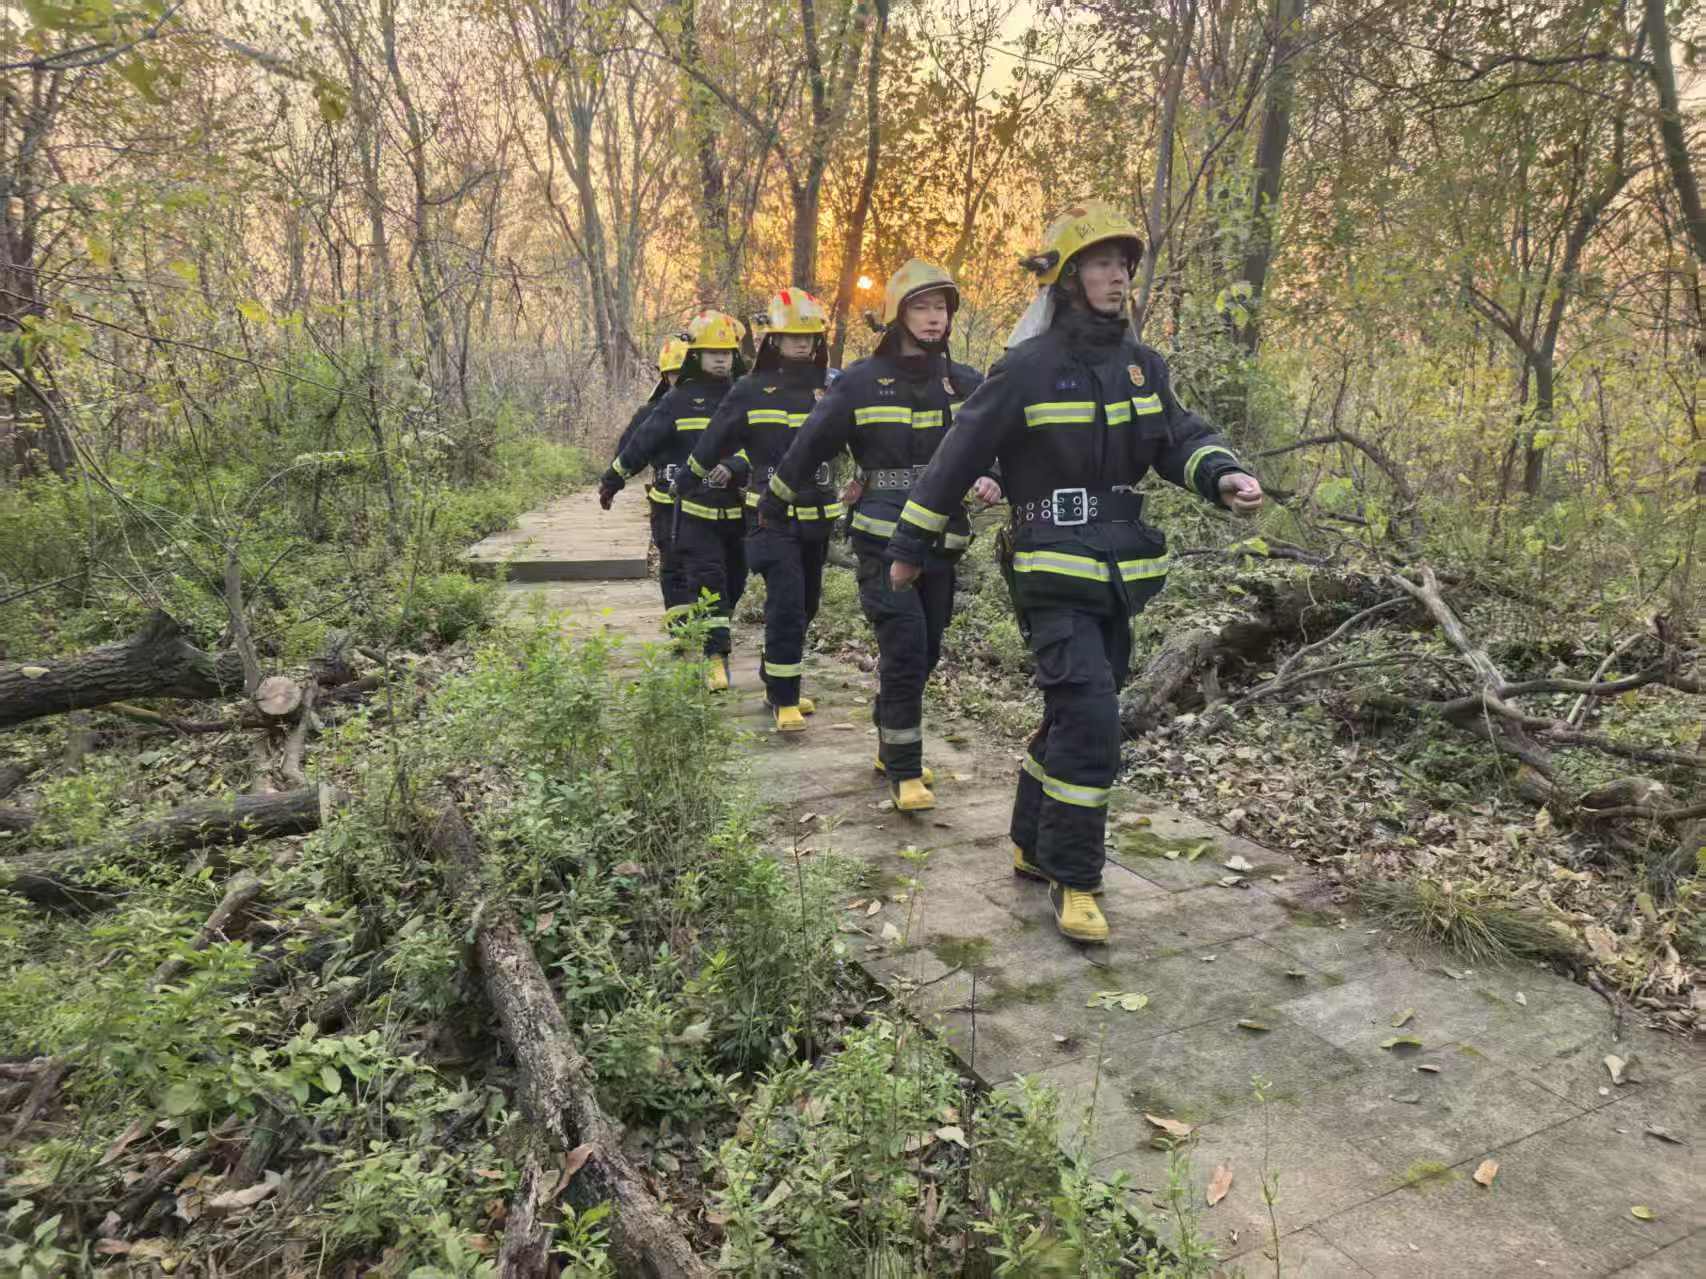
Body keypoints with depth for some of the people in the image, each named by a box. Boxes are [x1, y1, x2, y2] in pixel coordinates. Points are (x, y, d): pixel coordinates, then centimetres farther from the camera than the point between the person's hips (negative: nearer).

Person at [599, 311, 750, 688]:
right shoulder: (679, 401, 2)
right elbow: (641, 442, 5)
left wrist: (733, 468, -25)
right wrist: (611, 480, 9)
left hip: (737, 510, 3)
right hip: (695, 509, -3)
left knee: (733, 583, 12)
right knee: (708, 581, -10)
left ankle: (715, 639, 33)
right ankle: (716, 657, -9)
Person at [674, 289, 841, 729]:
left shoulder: (831, 390, 6)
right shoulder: (751, 391, -1)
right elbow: (713, 444, 7)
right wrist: (683, 482, 15)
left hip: (818, 516, 4)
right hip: (773, 516, -4)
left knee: (805, 606, 13)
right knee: (786, 605, -14)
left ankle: (776, 683, 30)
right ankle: (785, 700, -4)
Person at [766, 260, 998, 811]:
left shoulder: (966, 383, 7)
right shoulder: (860, 382, -2)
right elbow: (811, 446, 4)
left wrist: (991, 479, -14)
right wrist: (770, 504, 12)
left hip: (943, 538, 4)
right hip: (883, 534, -4)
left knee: (925, 652, 11)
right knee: (905, 648, -12)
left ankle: (892, 749, 31)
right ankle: (905, 772, 0)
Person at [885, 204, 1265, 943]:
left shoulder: (1141, 365, 9)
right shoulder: (1027, 369, -9)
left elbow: (1180, 439, 4)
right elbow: (958, 458, -5)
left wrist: (1223, 476, -19)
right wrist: (909, 547, 0)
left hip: (1119, 576, 7)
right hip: (1054, 576, -7)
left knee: (1074, 718, 15)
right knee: (1090, 725, -13)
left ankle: (1035, 847, 32)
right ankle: (1072, 880, 2)